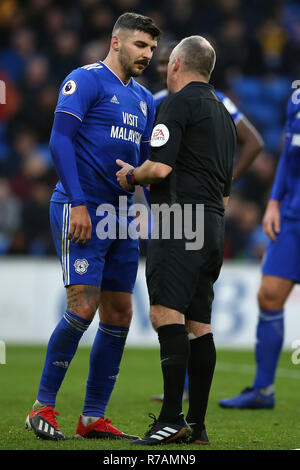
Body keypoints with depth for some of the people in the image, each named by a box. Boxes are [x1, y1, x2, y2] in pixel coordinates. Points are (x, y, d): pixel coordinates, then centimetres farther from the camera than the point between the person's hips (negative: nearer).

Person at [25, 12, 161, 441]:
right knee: (82, 309, -14)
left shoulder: (144, 100, 19)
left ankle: (93, 418, 10)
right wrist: (78, 203, -19)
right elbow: (60, 139, -13)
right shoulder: (87, 80, -5)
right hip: (81, 210, -8)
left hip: (120, 214, 8)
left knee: (119, 315, 4)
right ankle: (42, 406, -2)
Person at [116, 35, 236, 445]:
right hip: (214, 227, 9)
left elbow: (160, 166, -15)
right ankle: (197, 425, 7)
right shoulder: (223, 114, 24)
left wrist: (131, 175, 5)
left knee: (166, 313, -16)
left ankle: (172, 420, -25)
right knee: (198, 323, 8)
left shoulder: (179, 102, -3)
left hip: (181, 221, -9)